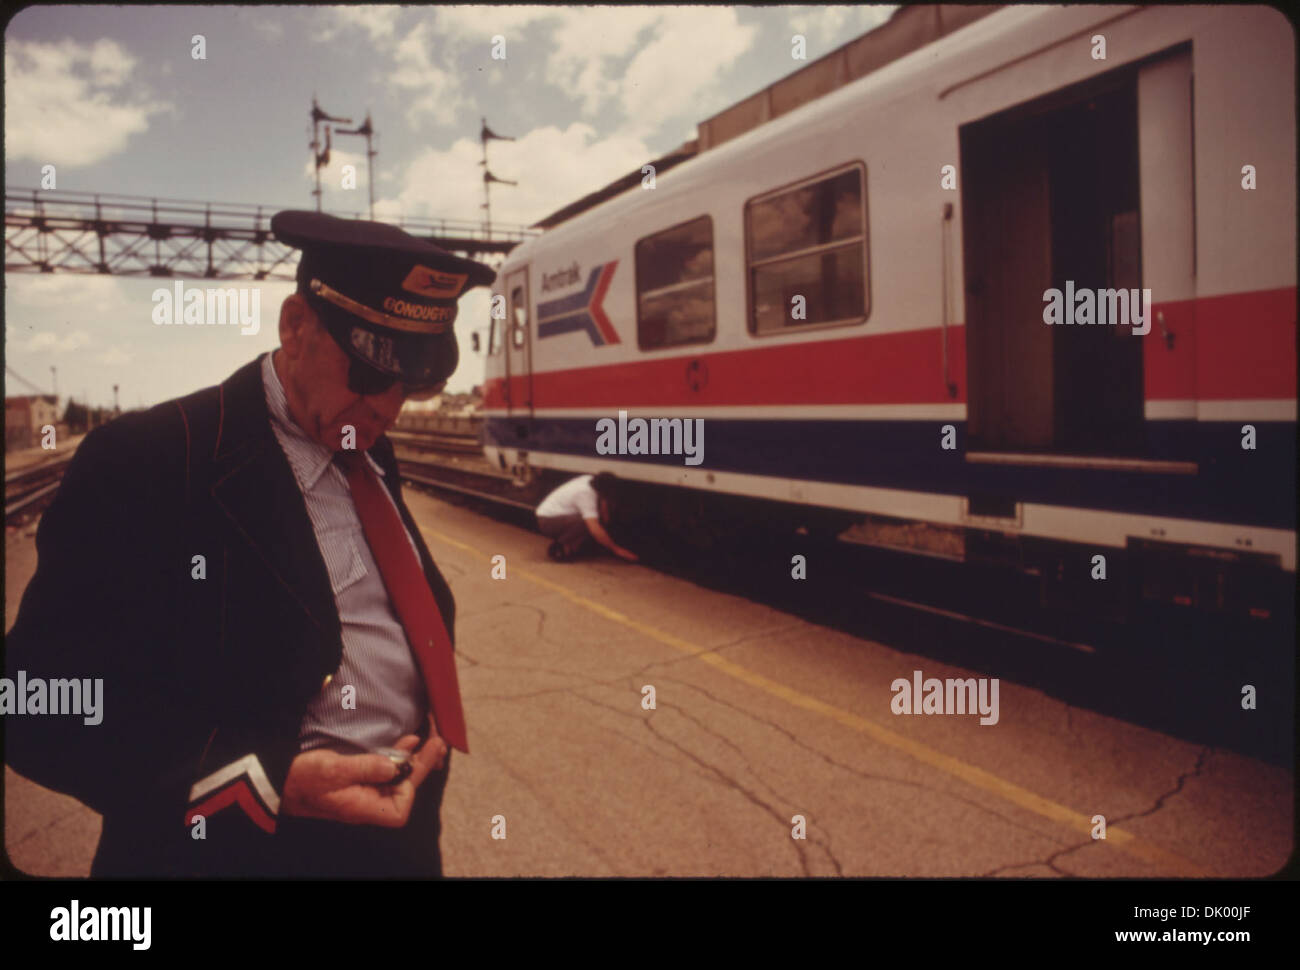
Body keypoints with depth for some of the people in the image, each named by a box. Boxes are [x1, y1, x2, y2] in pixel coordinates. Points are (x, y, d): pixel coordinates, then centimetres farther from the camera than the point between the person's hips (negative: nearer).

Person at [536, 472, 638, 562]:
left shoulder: (592, 480, -7)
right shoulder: (586, 494, -31)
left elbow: (603, 501, 12)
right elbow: (595, 530, -35)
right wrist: (616, 549, -30)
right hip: (547, 521, -9)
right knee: (586, 523, -31)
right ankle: (559, 548, -13)